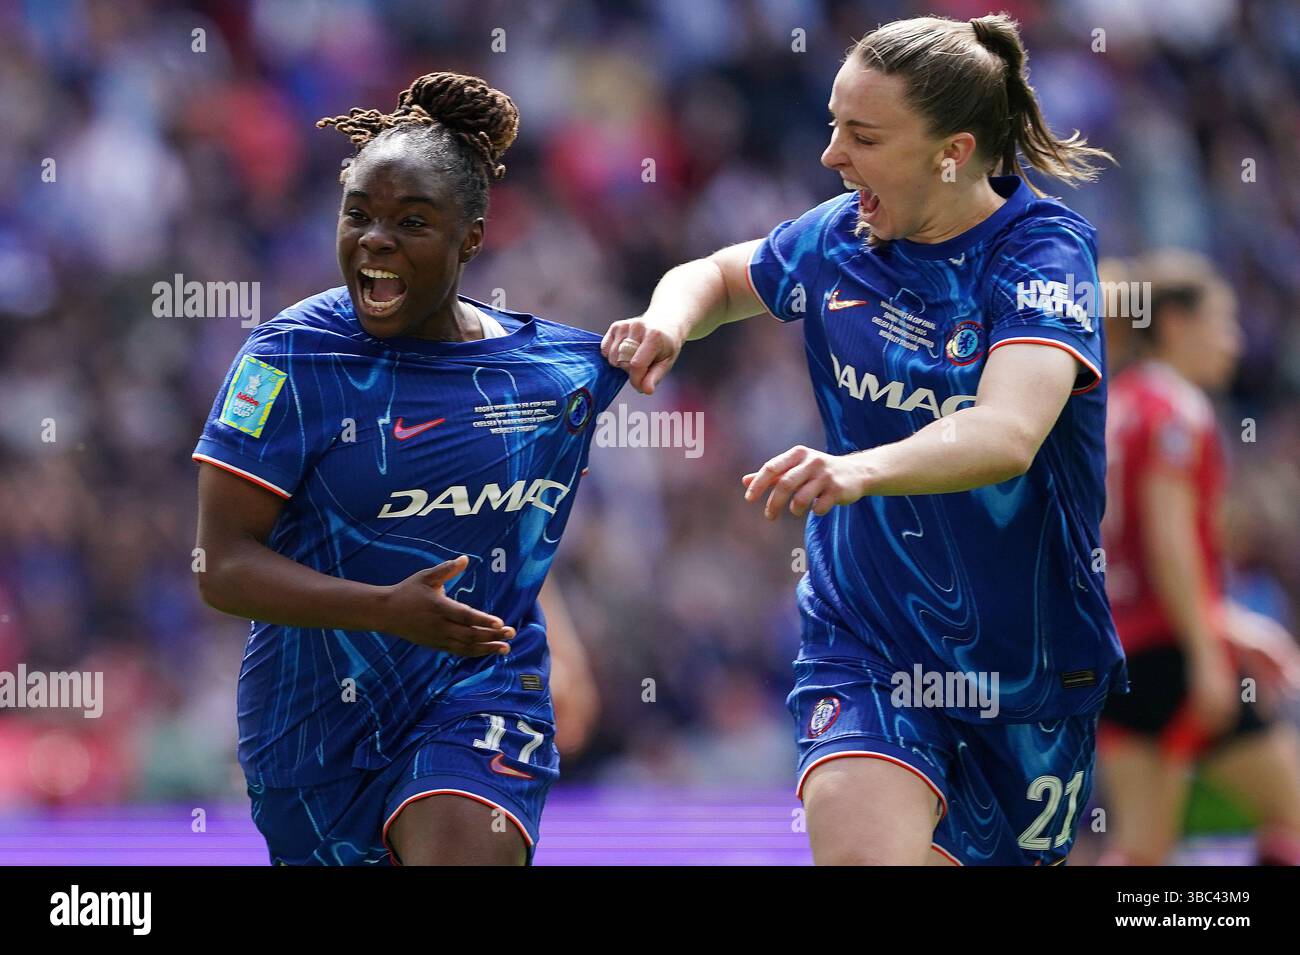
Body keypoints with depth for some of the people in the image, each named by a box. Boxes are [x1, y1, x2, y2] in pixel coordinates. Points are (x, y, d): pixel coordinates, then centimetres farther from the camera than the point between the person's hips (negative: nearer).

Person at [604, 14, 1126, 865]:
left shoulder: (1044, 257, -17)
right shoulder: (839, 237, -1)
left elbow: (1007, 435, -36)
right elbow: (718, 276, 22)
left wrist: (861, 469, -54)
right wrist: (670, 317, -3)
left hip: (1024, 663, -2)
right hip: (862, 646, 2)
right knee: (865, 850, -25)